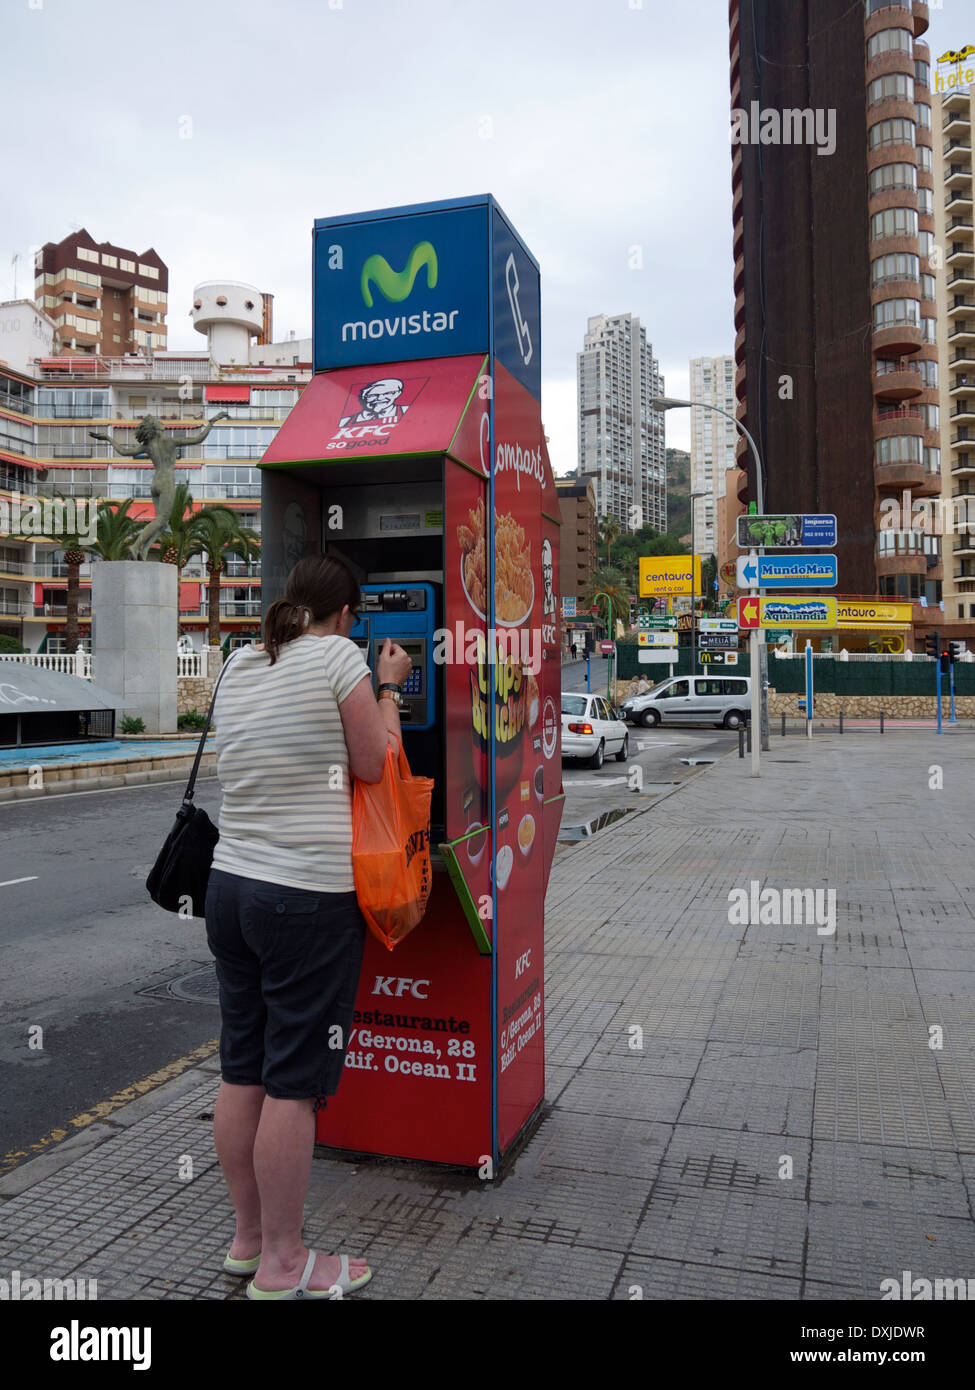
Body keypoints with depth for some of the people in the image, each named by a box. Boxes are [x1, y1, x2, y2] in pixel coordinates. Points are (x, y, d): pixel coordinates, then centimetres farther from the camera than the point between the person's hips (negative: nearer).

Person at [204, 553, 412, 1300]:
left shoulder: (240, 665, 11)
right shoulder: (339, 656, -10)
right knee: (295, 1083, 4)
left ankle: (249, 1238, 32)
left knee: (242, 1072, 15)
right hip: (309, 900, -8)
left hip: (232, 884, 8)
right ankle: (282, 1265, 18)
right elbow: (376, 766, -6)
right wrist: (389, 688, 7)